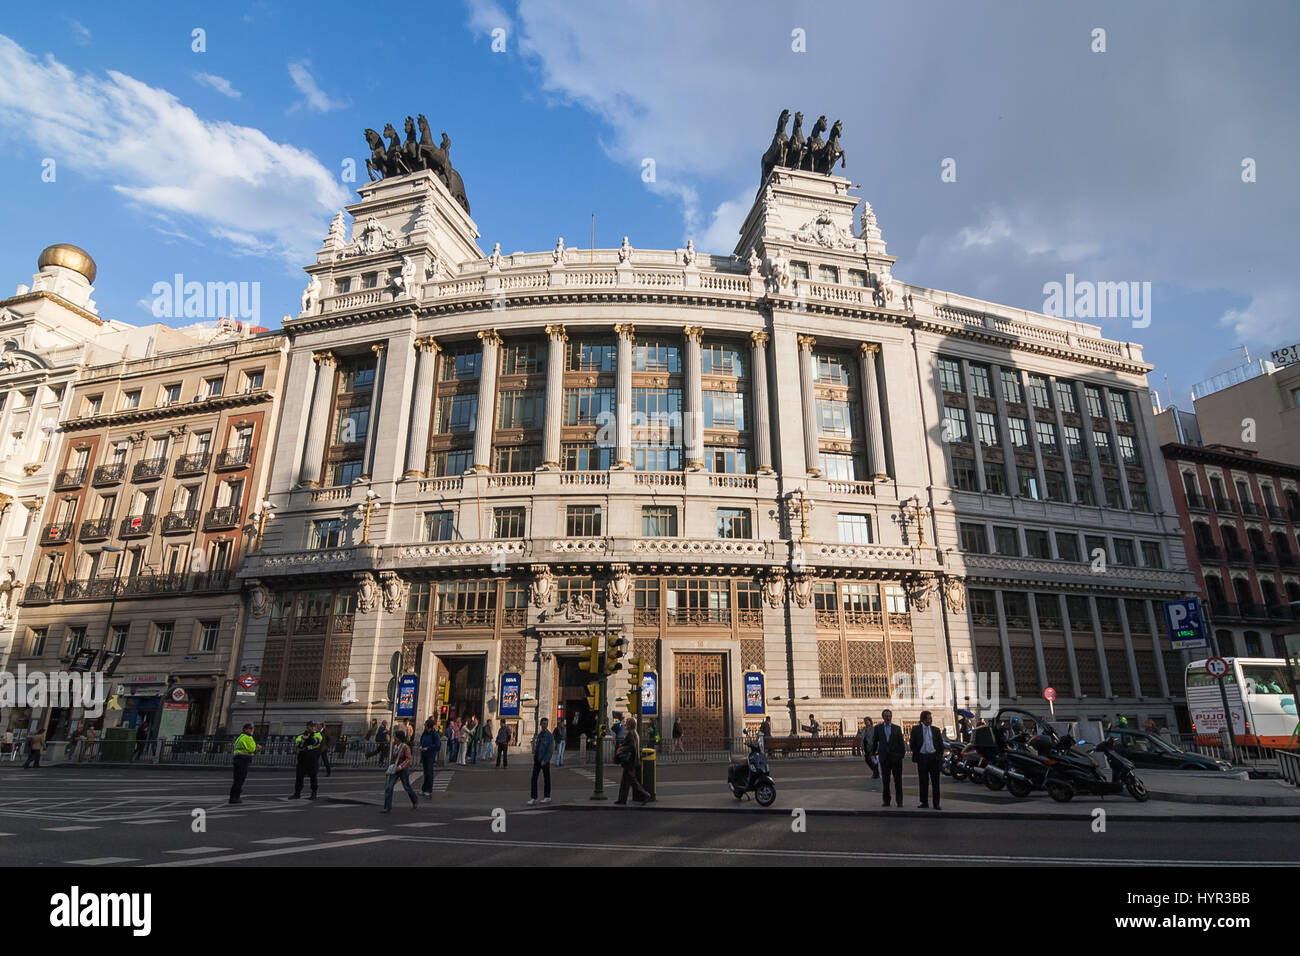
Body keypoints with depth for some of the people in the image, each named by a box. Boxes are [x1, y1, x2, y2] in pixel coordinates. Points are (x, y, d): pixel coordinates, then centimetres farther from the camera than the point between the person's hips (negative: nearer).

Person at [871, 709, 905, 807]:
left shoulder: (897, 728, 6)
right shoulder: (878, 728, 5)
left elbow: (901, 743, 7)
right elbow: (874, 741, 9)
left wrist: (902, 754, 1)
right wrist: (873, 753, 7)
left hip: (896, 757, 0)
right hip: (884, 757, 0)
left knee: (898, 779, 1)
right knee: (885, 780, 5)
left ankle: (899, 801, 9)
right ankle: (886, 800, 13)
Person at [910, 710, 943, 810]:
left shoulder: (936, 730, 10)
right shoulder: (916, 729, 5)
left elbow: (941, 744, 12)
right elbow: (913, 744, 5)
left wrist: (939, 756, 1)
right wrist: (916, 756, -4)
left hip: (934, 757, 1)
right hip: (922, 757, -1)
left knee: (935, 781, 2)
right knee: (923, 781, 3)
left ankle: (936, 803, 8)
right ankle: (924, 803, 11)